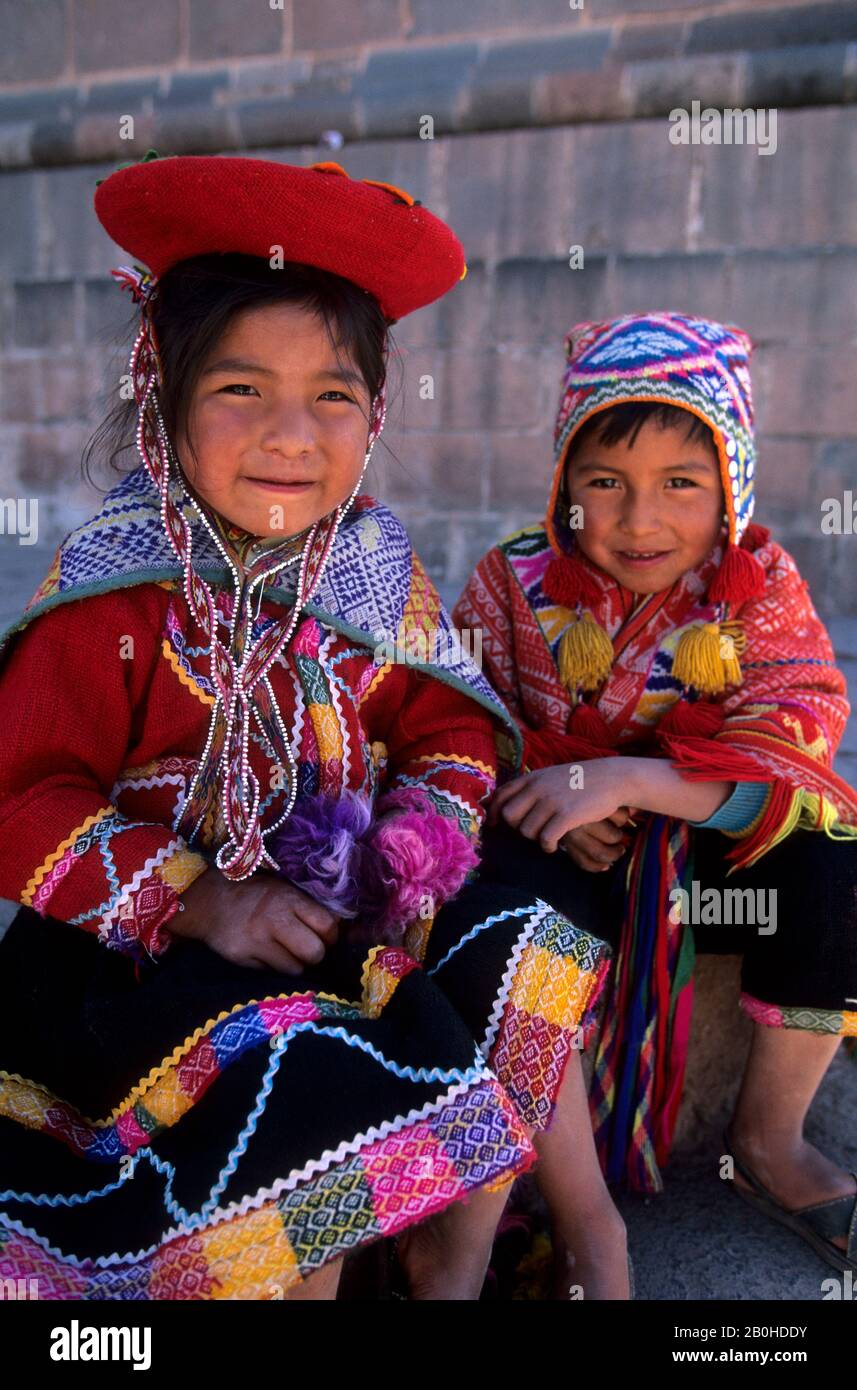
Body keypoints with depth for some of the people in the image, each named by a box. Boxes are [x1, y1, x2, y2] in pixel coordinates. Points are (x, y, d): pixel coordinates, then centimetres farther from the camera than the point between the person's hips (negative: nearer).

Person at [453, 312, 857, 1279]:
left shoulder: (757, 582, -5)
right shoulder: (516, 581, -5)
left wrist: (628, 780, -30)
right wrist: (547, 802, -24)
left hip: (715, 844, 2)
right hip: (567, 852, -1)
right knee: (510, 888, -32)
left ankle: (767, 1139, 3)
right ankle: (573, 1202, -12)